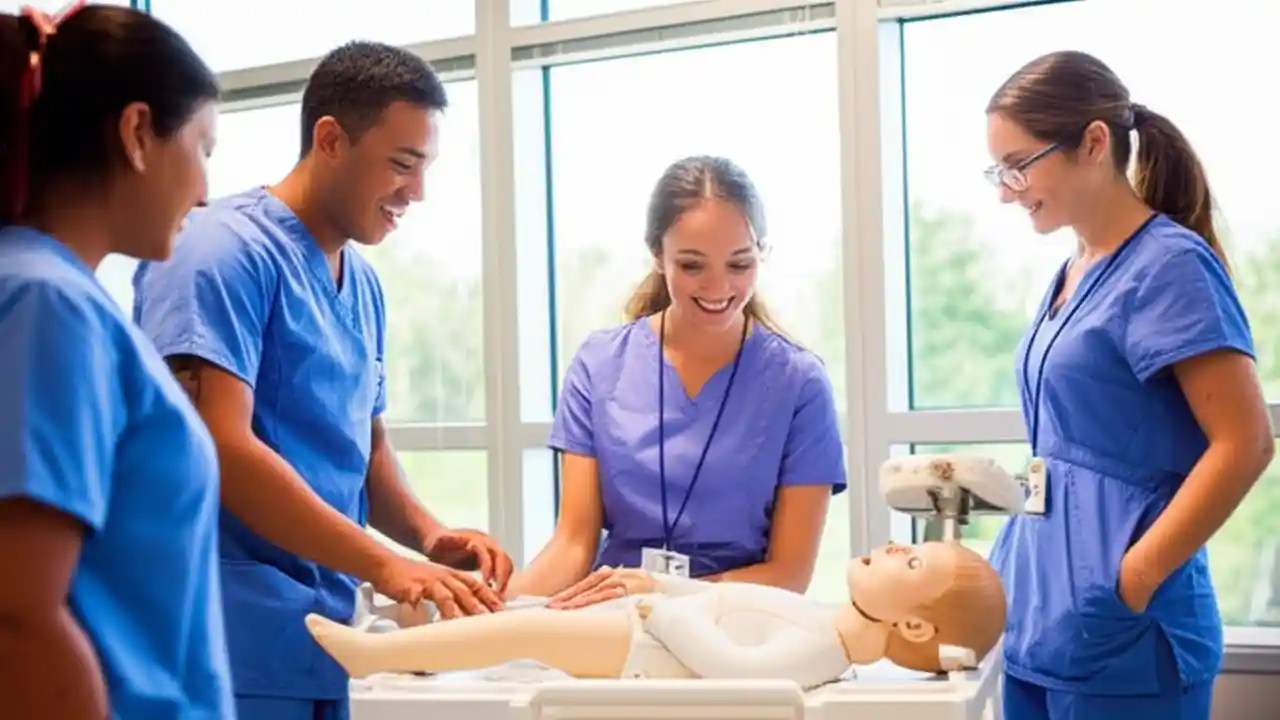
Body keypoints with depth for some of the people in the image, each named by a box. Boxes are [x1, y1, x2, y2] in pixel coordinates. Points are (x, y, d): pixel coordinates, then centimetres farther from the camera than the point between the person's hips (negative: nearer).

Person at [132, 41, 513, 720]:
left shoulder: (363, 283, 12)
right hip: (234, 643, -8)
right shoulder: (222, 248, -13)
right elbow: (219, 447, -21)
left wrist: (428, 535, -1)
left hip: (321, 638, 8)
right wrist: (385, 566, -23)